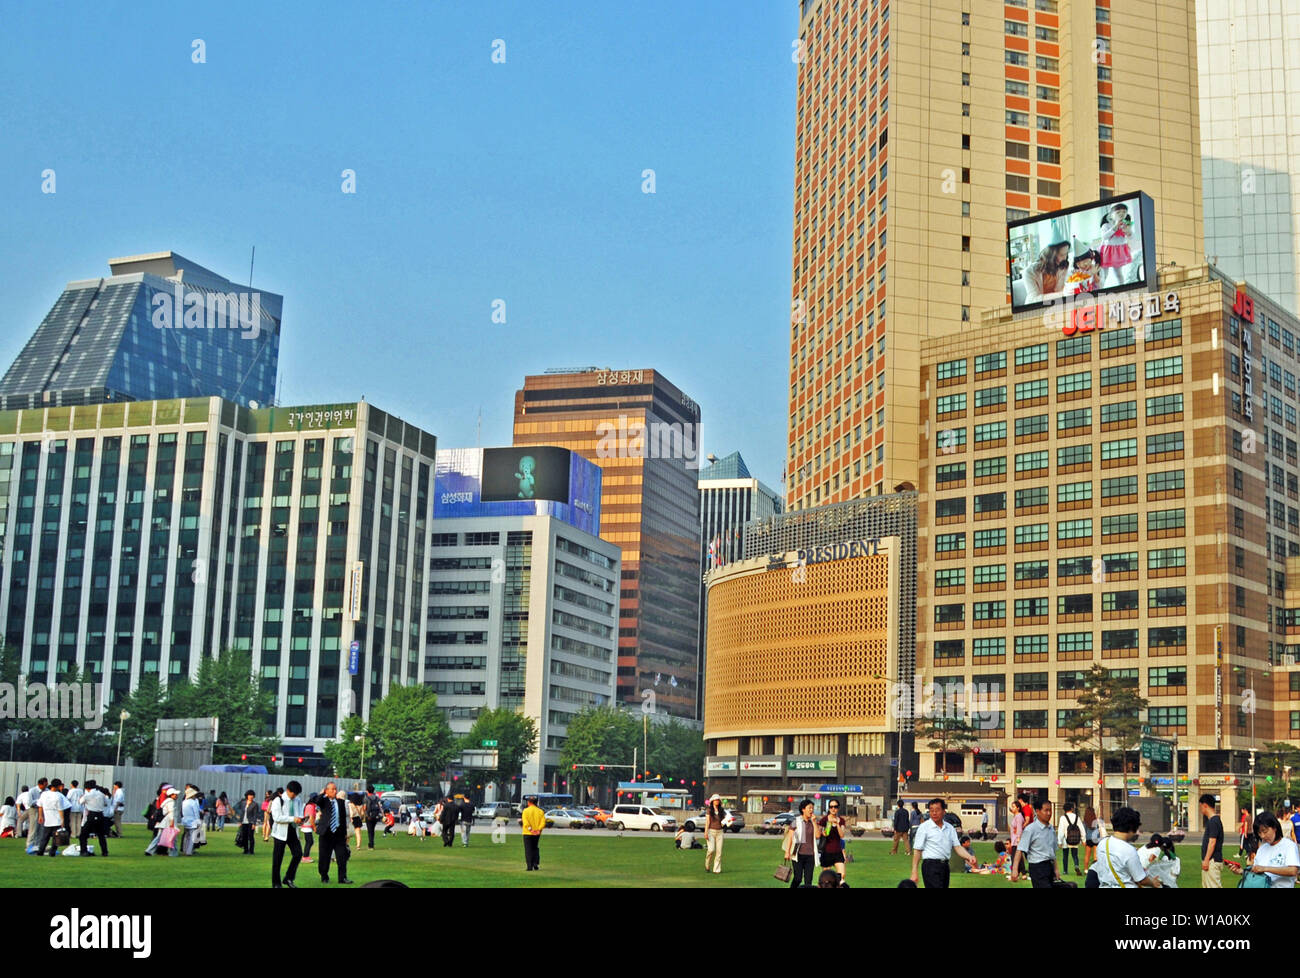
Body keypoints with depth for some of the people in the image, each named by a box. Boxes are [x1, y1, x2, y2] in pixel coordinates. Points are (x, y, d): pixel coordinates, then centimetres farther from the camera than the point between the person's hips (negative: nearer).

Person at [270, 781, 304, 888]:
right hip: (281, 832, -6)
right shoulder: (278, 800, -9)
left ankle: (288, 878, 9)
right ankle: (276, 883, 12)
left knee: (298, 854, -5)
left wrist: (300, 820, -3)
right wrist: (293, 819, -24)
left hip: (293, 831, 6)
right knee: (277, 859, 1)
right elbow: (277, 817, -18)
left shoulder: (296, 800, 11)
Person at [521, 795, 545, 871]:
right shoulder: (540, 811, 5)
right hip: (537, 834, 4)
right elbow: (543, 822, -4)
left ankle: (529, 866, -4)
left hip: (528, 833, -4)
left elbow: (525, 822, -17)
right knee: (535, 848, 19)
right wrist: (538, 829, -10)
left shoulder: (526, 811, -5)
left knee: (528, 850, 1)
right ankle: (536, 864, 8)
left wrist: (530, 829, -18)